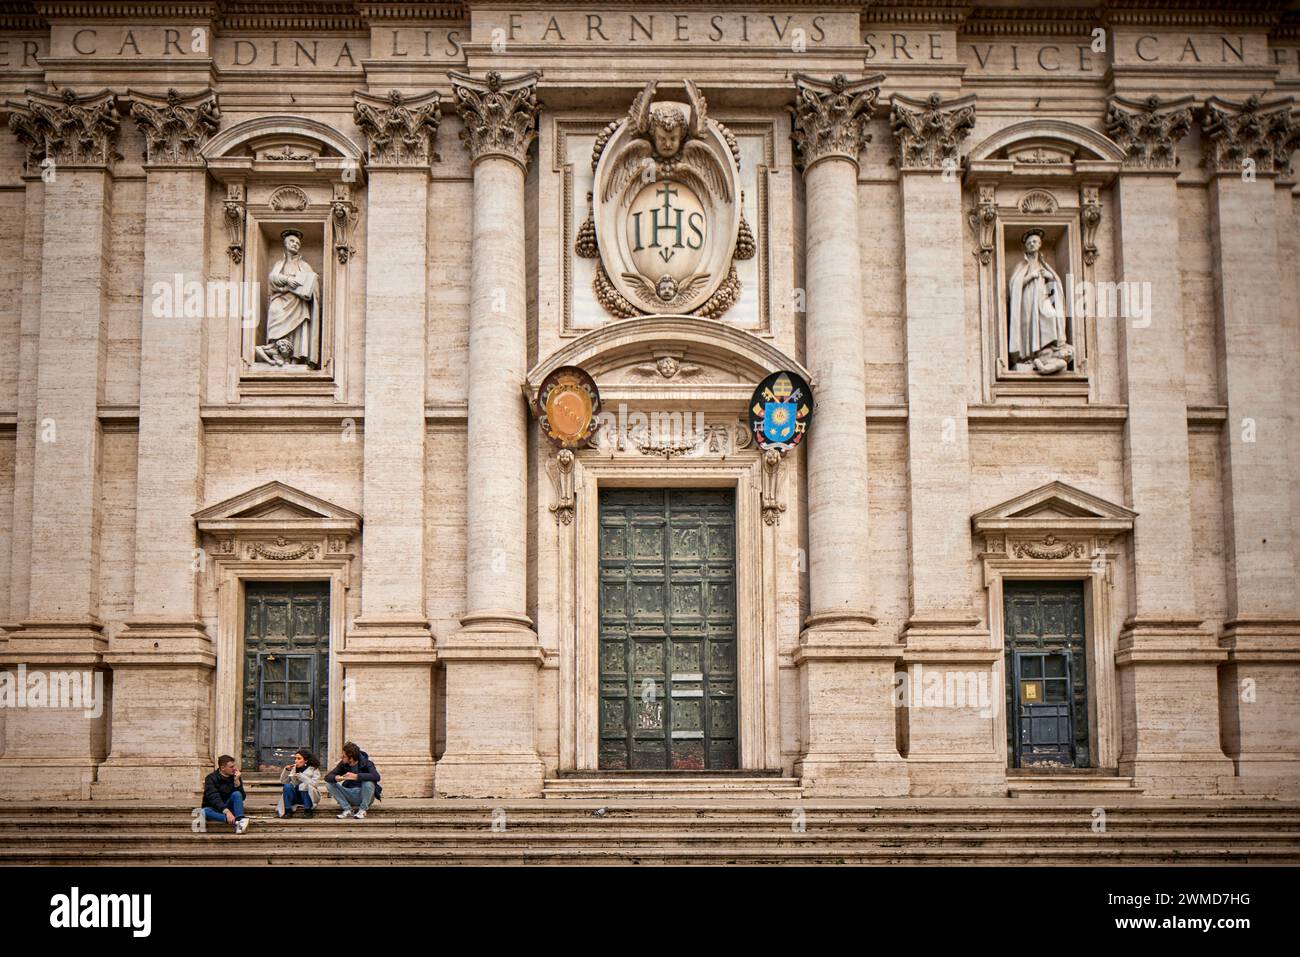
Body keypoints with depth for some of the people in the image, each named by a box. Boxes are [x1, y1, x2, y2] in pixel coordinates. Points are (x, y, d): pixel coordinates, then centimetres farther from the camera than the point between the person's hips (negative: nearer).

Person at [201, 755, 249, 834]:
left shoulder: (234, 777, 1)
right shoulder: (211, 779, -11)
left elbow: (242, 797, -7)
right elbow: (214, 798, -25)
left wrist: (237, 781, -20)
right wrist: (226, 811, -39)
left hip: (228, 808, 3)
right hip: (214, 809, -3)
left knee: (237, 794, -22)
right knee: (205, 811, -35)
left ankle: (240, 821, -43)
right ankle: (236, 821, -48)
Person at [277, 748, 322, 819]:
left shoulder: (314, 769, -5)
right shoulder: (293, 768, 7)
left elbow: (315, 783, -19)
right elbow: (283, 781, 4)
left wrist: (301, 777, -25)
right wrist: (286, 770, -11)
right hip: (296, 797, 4)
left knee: (304, 786, -33)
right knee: (287, 786, -24)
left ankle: (308, 811, -24)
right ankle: (288, 811, -22)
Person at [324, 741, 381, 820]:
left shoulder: (366, 763, -15)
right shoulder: (343, 764, -2)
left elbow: (376, 777, -33)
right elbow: (327, 777, -5)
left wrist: (356, 776, -40)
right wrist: (335, 778, -30)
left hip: (364, 795, -4)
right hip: (350, 796, 4)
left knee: (368, 782, -35)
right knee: (329, 784, -14)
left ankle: (363, 810, -15)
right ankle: (347, 809, -11)